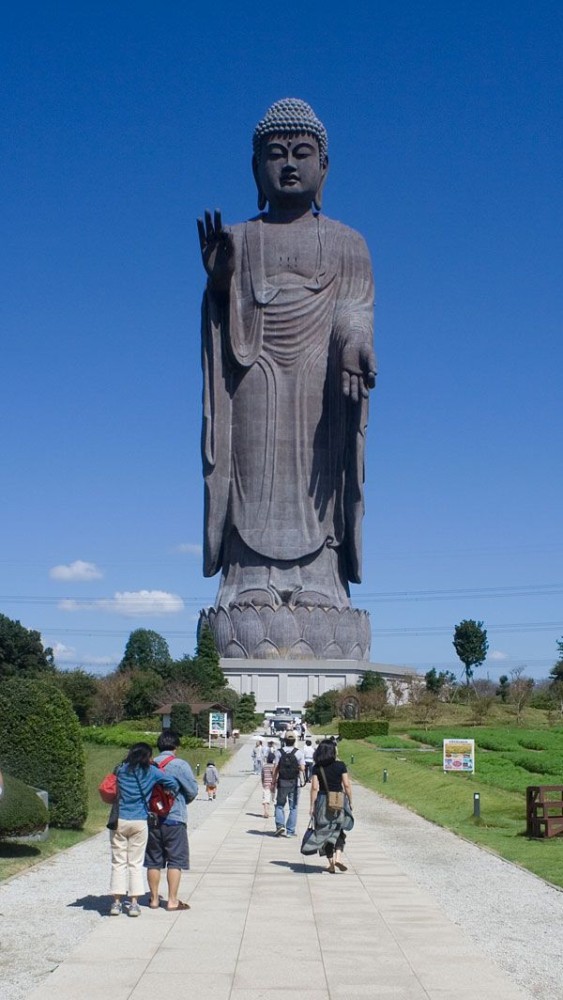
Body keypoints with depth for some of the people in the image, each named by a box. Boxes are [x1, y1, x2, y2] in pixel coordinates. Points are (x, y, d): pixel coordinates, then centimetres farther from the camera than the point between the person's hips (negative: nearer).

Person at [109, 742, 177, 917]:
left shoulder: (121, 770, 5)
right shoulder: (150, 772, 0)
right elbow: (173, 782, -3)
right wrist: (169, 793, 16)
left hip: (119, 821, 1)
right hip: (139, 822, -1)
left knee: (118, 862, 8)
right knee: (136, 864, 7)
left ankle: (117, 902, 6)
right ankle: (134, 903, 5)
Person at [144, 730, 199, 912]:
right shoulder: (180, 765, -10)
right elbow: (192, 791, -6)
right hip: (174, 818, -4)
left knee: (154, 861, 12)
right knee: (175, 860, 4)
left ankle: (154, 899, 18)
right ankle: (172, 900, 2)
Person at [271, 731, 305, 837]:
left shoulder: (279, 752, -4)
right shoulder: (299, 752, -5)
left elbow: (276, 768, -6)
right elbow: (302, 769, -7)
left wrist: (273, 782, -1)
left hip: (282, 782, 0)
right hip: (294, 783, 0)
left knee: (280, 804, 14)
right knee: (293, 807, 8)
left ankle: (280, 825, -5)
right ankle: (290, 831, 7)